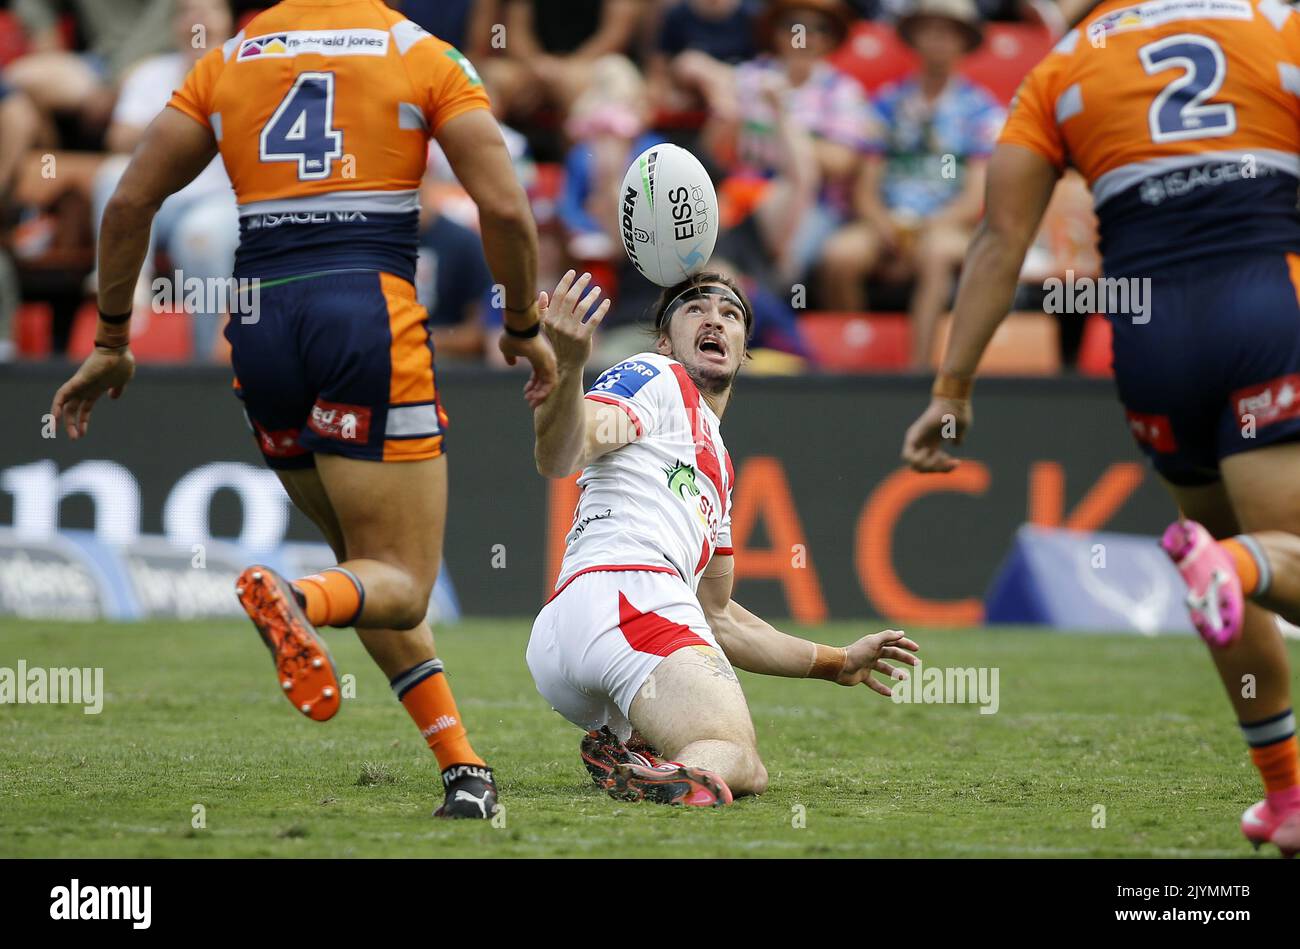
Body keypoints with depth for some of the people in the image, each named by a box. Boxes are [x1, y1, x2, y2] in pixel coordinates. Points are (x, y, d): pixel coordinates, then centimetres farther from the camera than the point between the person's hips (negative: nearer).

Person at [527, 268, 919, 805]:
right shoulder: (655, 378, 10)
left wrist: (837, 664, 40)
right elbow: (557, 459, -11)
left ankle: (618, 753, -13)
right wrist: (567, 366, -32)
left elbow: (717, 617, 40)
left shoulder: (719, 465, 36)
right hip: (627, 594, -9)